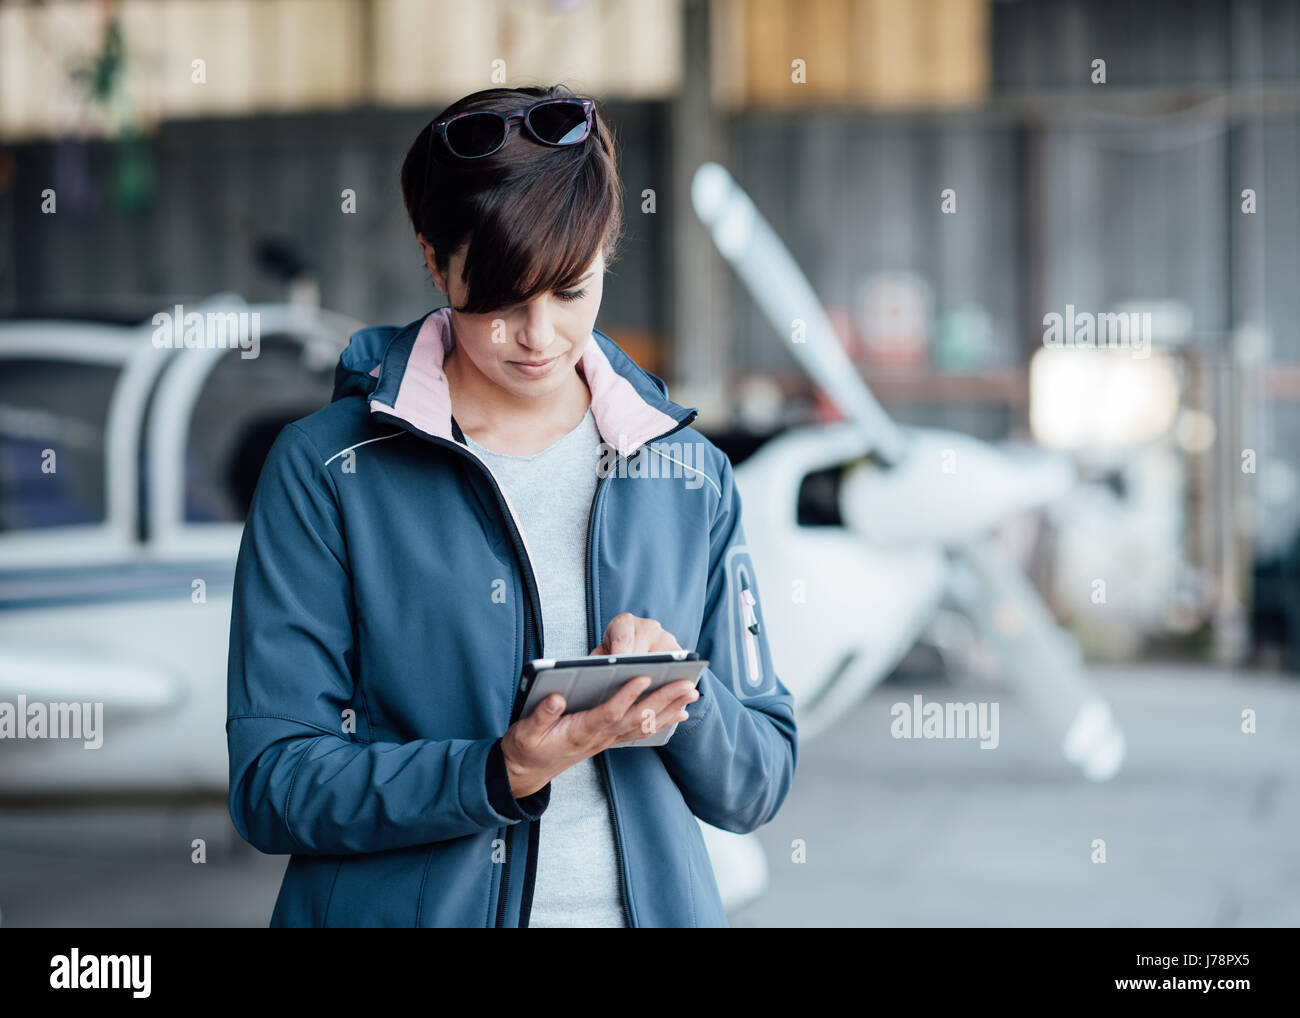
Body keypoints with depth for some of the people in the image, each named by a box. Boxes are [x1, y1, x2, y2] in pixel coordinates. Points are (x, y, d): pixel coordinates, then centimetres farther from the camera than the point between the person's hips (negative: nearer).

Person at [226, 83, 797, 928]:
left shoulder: (690, 475, 3)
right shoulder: (325, 471, -7)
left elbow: (758, 788, 5)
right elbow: (271, 784, -12)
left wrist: (679, 693, -15)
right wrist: (500, 775, -24)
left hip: (652, 904, 3)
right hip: (411, 907, -2)